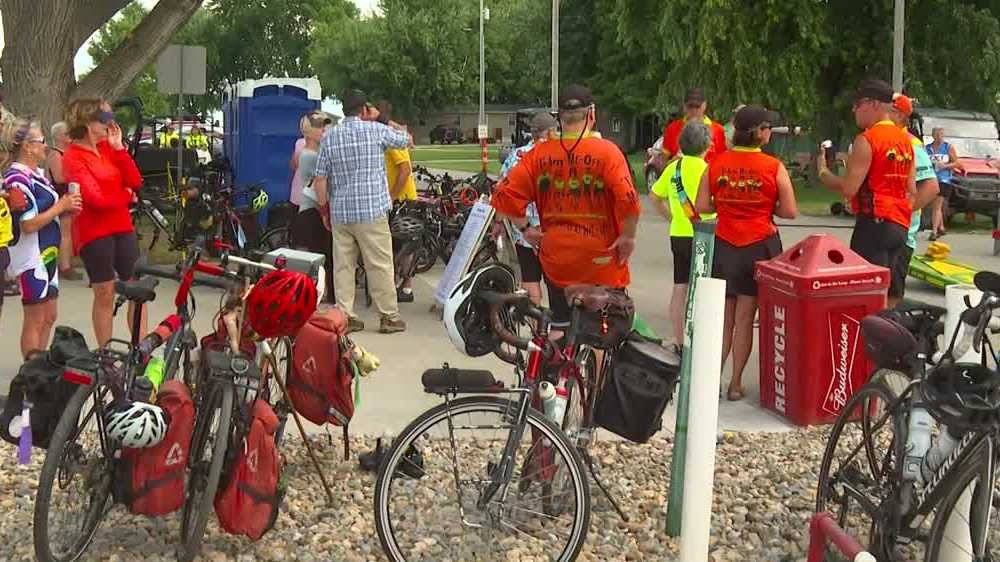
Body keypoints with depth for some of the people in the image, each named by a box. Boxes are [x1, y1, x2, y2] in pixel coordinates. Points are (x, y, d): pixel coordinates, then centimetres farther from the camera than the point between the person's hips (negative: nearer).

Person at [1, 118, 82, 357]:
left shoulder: (37, 174, 11)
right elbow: (28, 224, -22)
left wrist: (66, 206, 4)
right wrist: (60, 207, -15)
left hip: (47, 254, 10)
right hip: (31, 258, -10)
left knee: (50, 315, 15)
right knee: (35, 319, -3)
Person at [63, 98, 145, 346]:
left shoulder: (108, 147, 10)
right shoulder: (73, 157, -10)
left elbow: (135, 182, 0)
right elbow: (97, 199, -19)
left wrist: (119, 147, -6)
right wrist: (127, 195, -3)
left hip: (123, 228, 6)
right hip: (94, 233, -6)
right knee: (105, 295, 1)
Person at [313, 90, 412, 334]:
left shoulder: (329, 137, 6)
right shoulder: (376, 131, -4)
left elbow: (320, 179, 5)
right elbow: (406, 140, 13)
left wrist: (324, 209, 13)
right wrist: (380, 120, 21)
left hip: (340, 212, 4)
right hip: (372, 211, -4)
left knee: (343, 265, 8)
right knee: (380, 265, 2)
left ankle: (345, 315, 9)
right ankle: (389, 316, 6)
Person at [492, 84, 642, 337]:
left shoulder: (539, 153, -1)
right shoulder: (606, 151, -11)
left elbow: (504, 195, -6)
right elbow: (628, 200, -22)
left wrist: (525, 228, 5)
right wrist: (628, 237, -8)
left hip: (556, 259, 3)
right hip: (601, 260, -3)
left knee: (559, 329, 15)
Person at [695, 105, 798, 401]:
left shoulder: (717, 163, -3)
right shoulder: (773, 167, -9)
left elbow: (702, 205, -4)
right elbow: (790, 211, -7)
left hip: (724, 245, 2)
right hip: (760, 245, -2)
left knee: (723, 318, 14)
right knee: (745, 318, 6)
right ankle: (736, 384, 11)